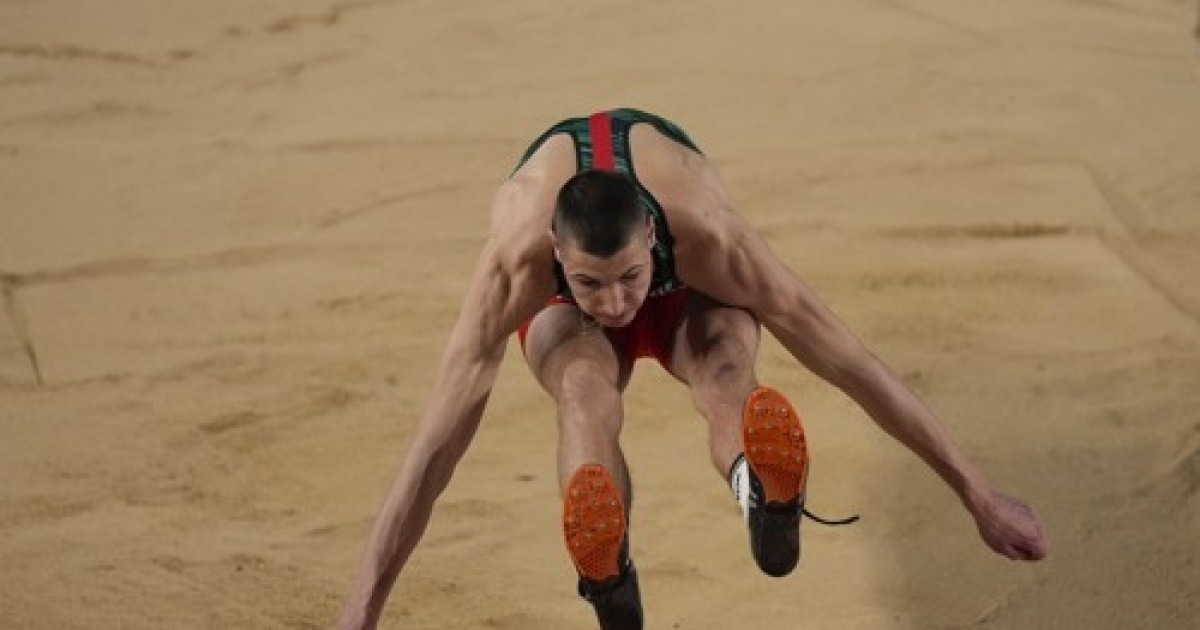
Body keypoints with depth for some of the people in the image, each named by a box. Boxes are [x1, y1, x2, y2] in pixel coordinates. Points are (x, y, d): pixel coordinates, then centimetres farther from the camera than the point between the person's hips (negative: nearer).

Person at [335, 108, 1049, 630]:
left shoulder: (711, 238, -43)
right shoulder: (515, 262, -43)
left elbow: (854, 363, -36)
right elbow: (436, 445, -42)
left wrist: (979, 493, -33)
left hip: (689, 292, -1)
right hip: (564, 312, 1)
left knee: (726, 371, -40)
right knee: (585, 390, -39)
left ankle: (771, 502, -74)